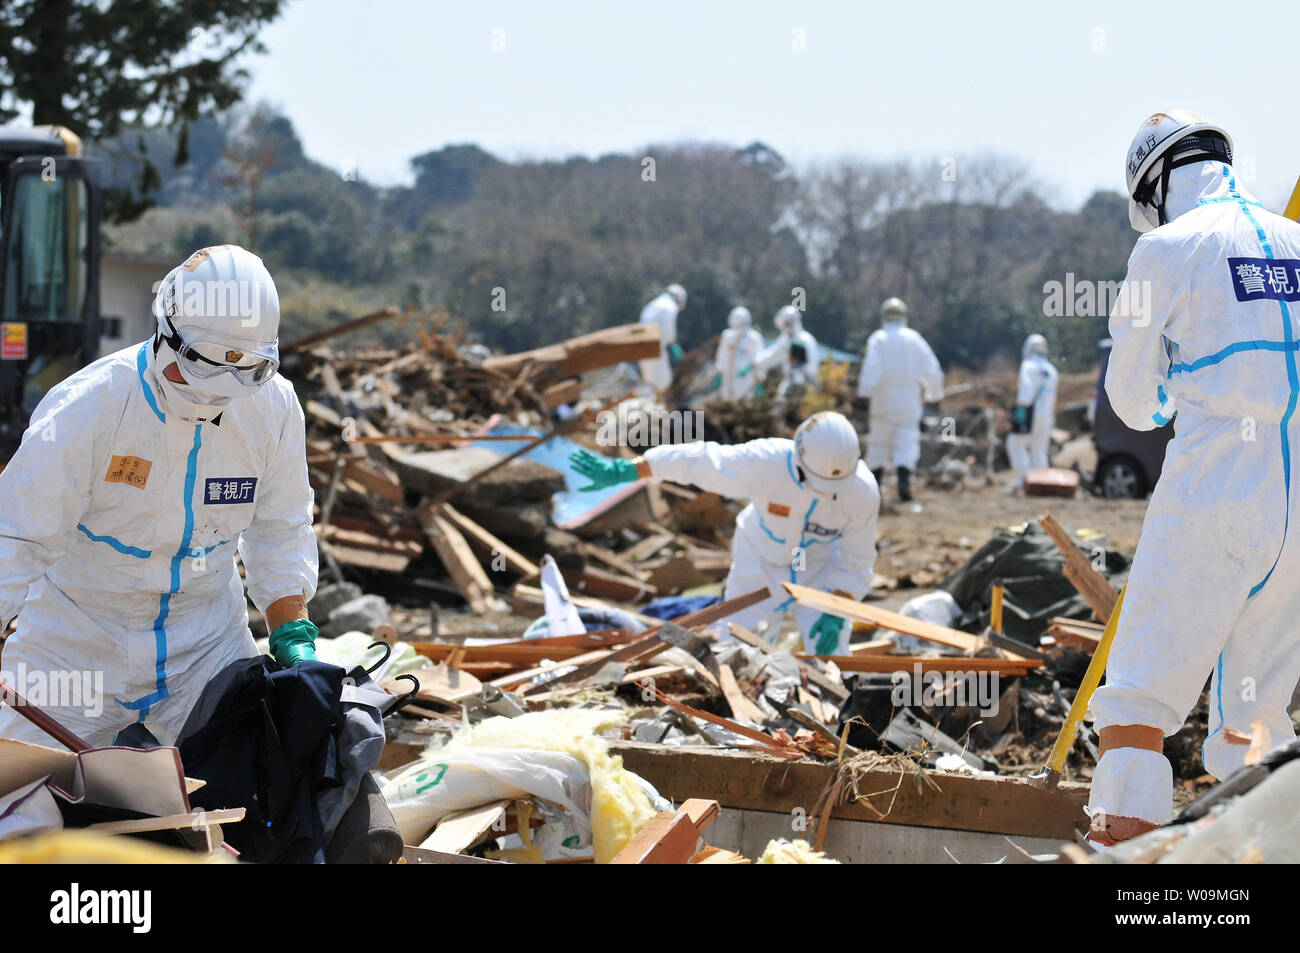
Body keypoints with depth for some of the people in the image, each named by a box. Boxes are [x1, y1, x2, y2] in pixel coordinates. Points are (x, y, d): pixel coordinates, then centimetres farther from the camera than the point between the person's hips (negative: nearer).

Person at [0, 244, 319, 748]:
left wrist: (293, 636, -4)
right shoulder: (84, 407, -20)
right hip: (78, 642, -3)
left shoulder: (272, 407, -8)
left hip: (205, 647, 3)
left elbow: (280, 531, 5)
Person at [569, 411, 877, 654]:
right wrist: (621, 471, -19)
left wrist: (835, 616, -24)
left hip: (820, 573, 0)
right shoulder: (766, 462, -33)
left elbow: (856, 562, -12)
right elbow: (693, 459, -23)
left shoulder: (863, 492, -28)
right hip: (761, 568, 0)